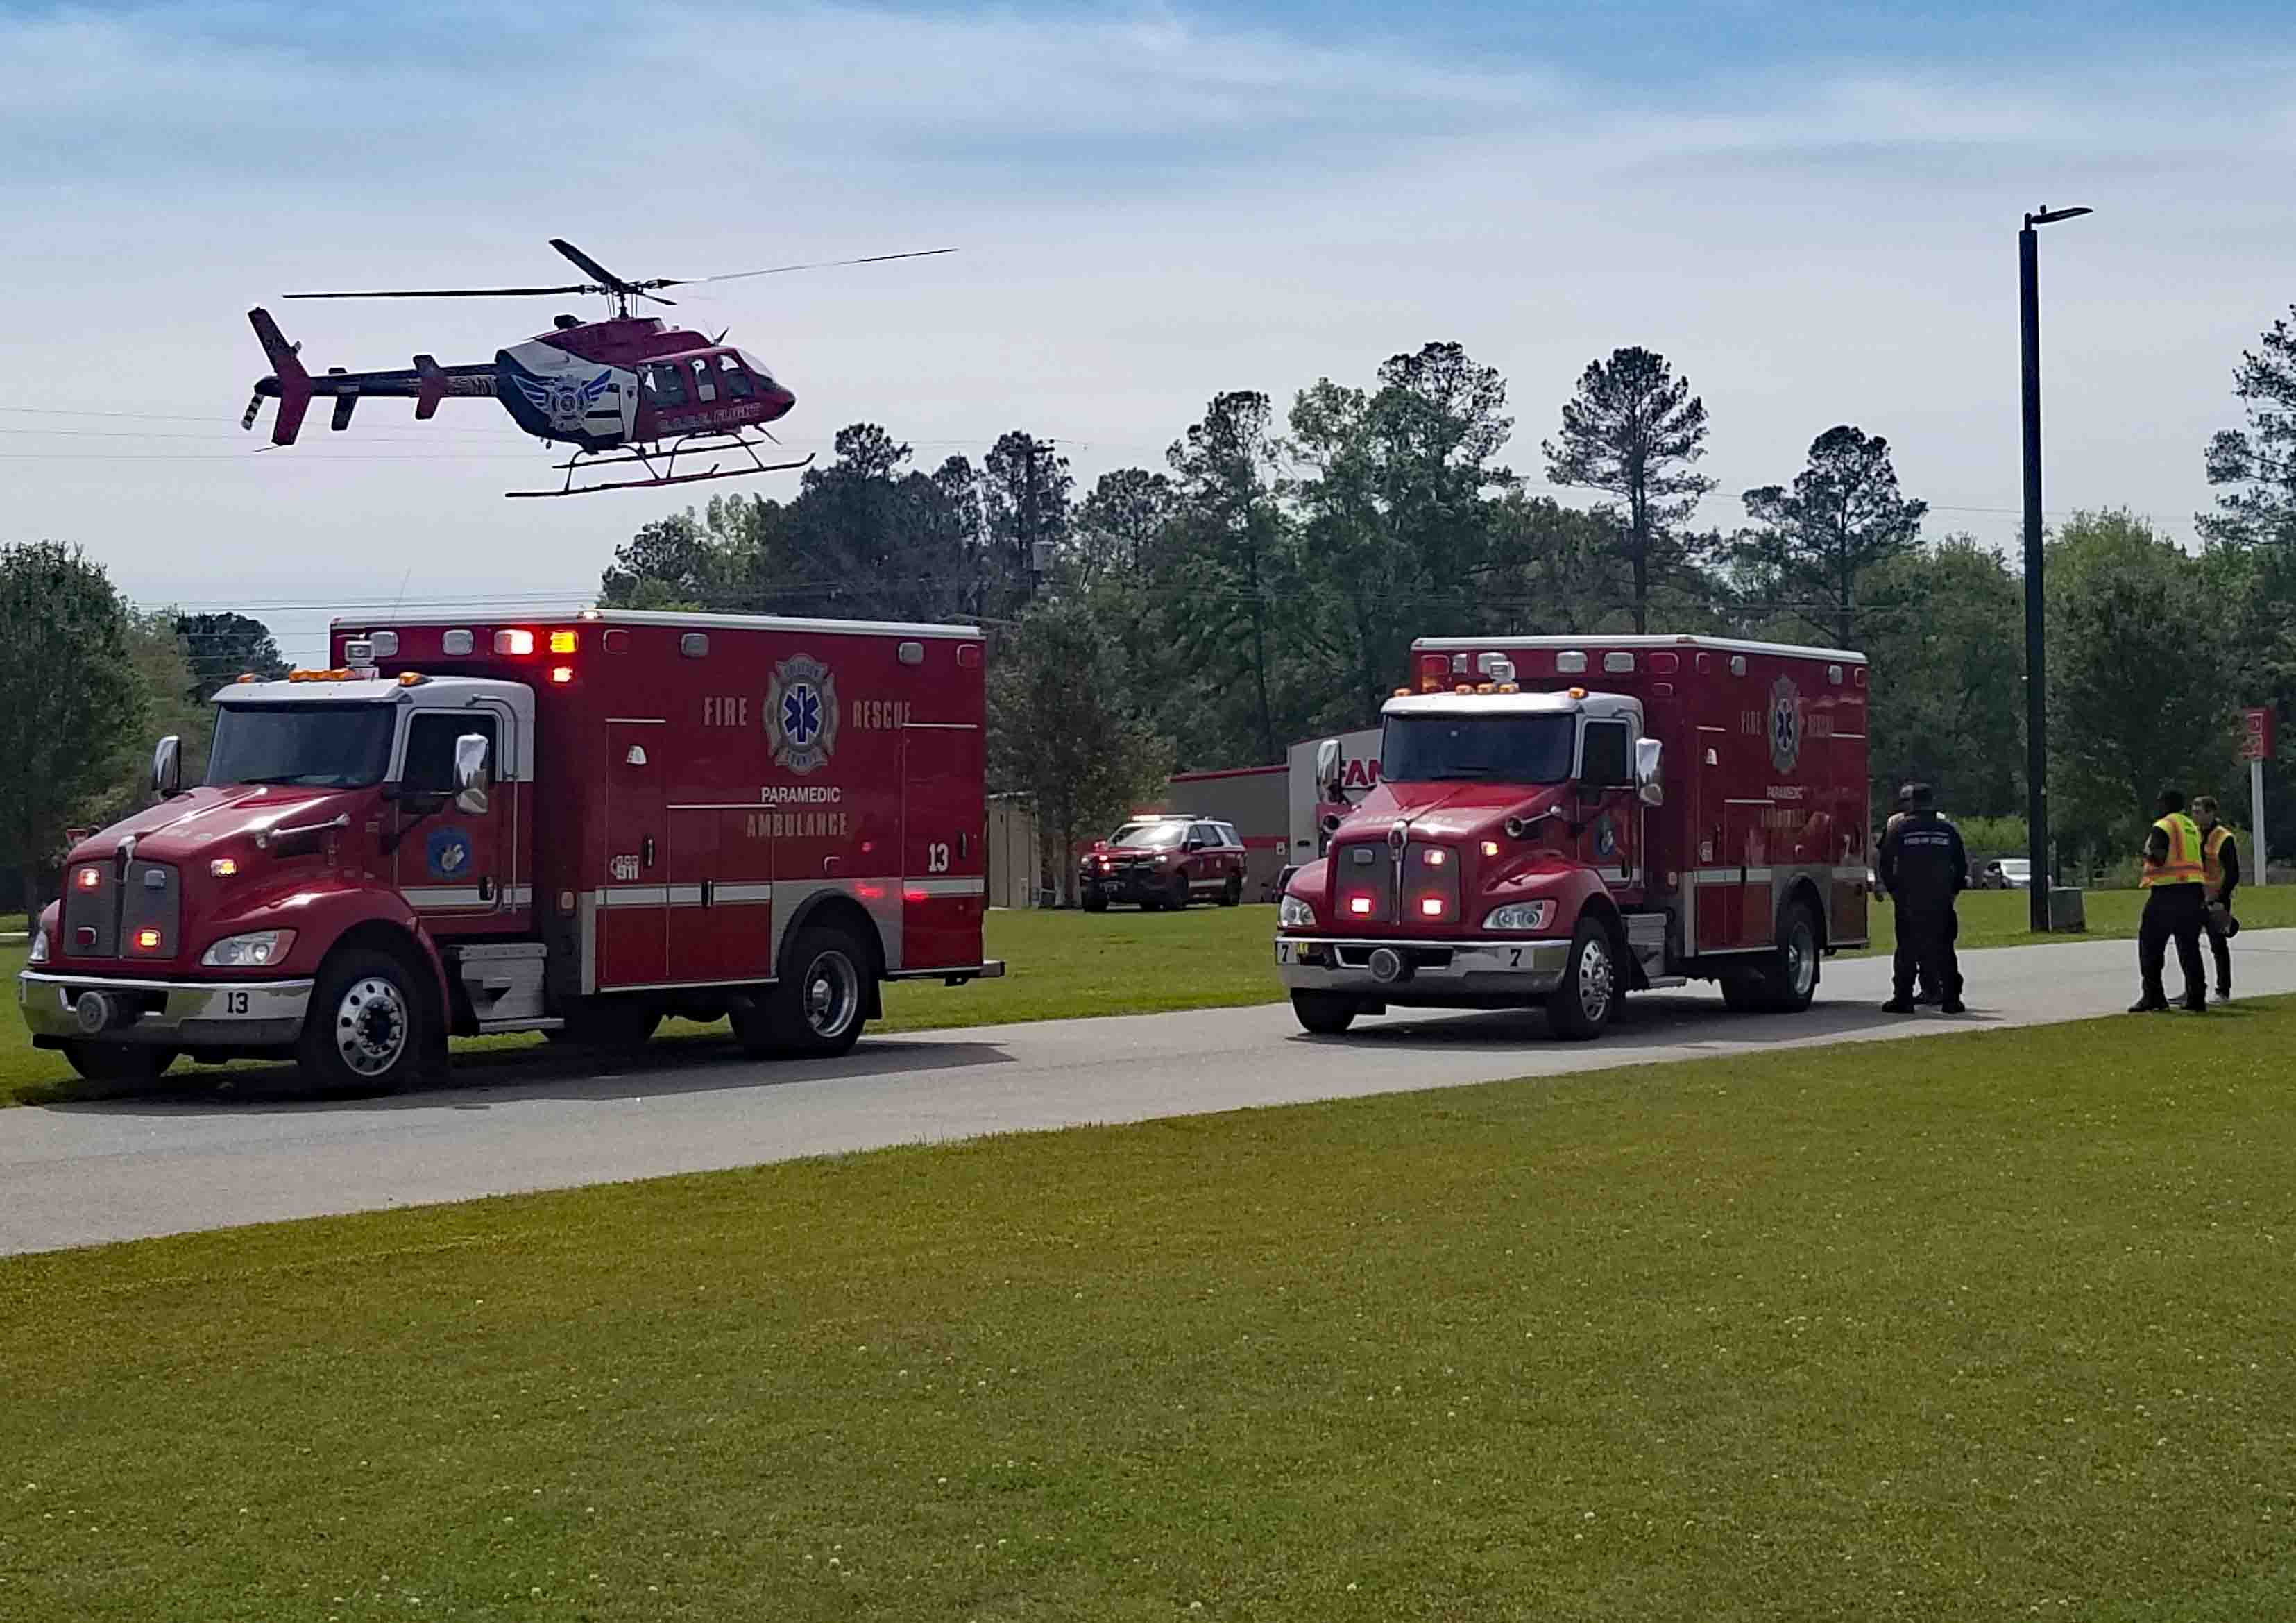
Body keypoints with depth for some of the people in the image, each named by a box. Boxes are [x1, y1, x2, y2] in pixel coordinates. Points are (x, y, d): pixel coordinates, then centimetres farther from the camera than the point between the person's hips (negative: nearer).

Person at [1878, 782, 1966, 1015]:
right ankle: (1951, 998, 5)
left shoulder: (1899, 829, -2)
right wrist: (1954, 890, 18)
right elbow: (1961, 865, 10)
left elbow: (1886, 864, -1)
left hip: (1908, 900, -2)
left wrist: (1892, 890, 10)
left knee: (1907, 950, 3)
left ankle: (1902, 999, 1)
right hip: (1941, 900, 2)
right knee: (1943, 949, 6)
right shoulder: (1947, 830, 6)